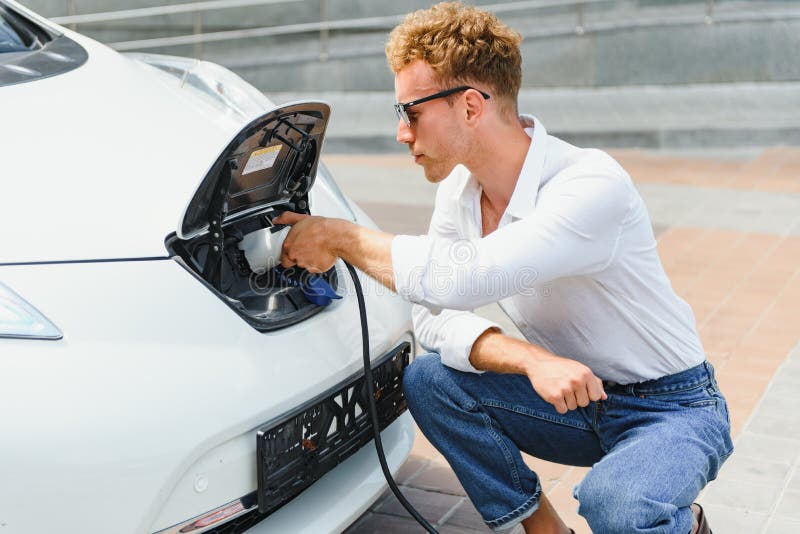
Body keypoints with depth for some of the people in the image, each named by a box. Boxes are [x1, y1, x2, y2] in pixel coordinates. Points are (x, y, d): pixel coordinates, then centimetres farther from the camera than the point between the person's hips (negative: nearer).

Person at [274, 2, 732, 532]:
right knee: (427, 379, -15)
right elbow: (434, 317, -8)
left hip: (672, 408, -6)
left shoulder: (593, 185, -29)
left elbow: (460, 279, -38)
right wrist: (531, 360, -26)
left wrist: (341, 236, -26)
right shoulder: (458, 188, -5)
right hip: (569, 393, 6)